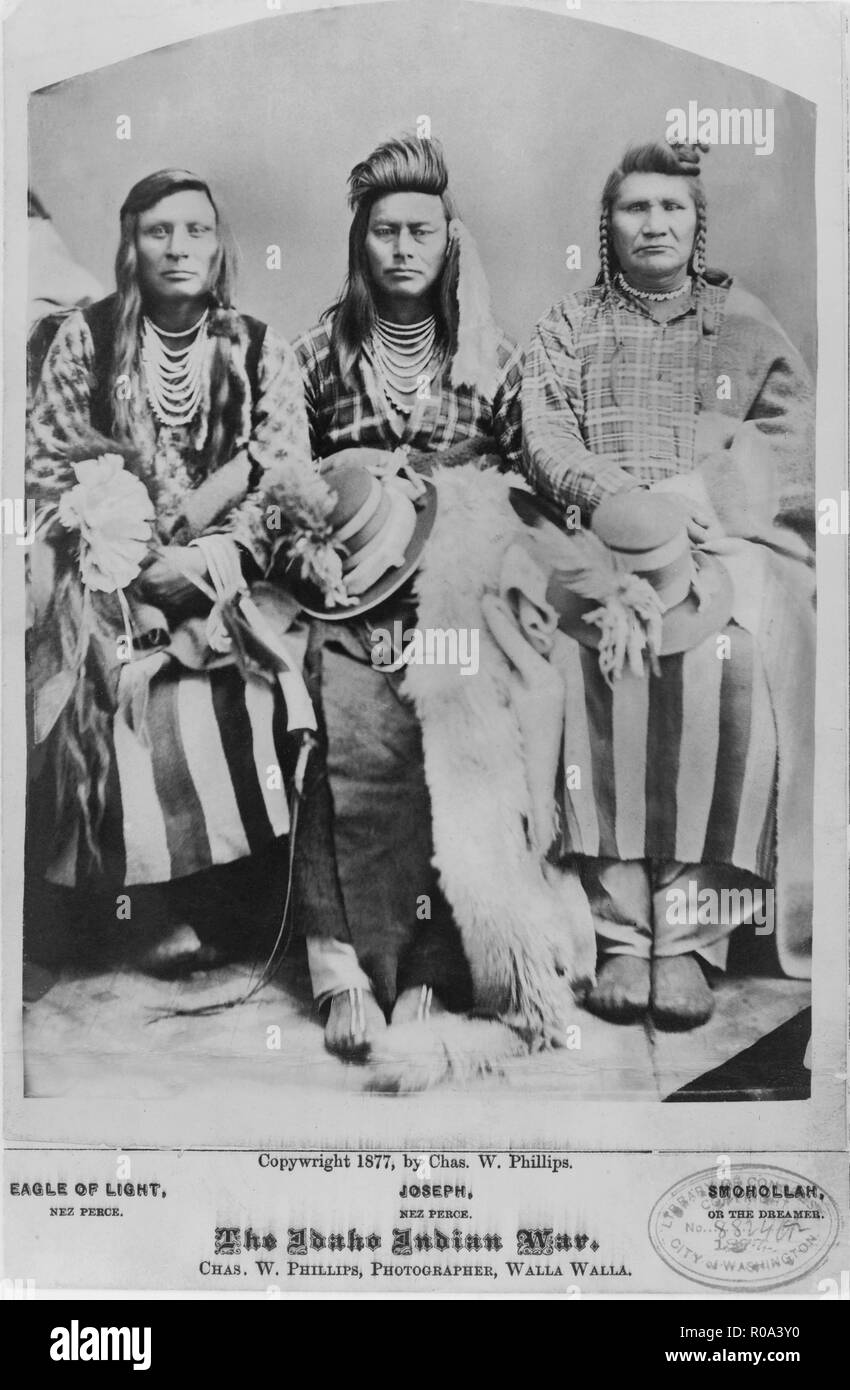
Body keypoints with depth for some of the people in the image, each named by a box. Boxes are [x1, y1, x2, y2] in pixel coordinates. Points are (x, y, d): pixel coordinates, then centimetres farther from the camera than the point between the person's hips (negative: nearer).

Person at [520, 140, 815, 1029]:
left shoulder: (747, 325, 21)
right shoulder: (565, 330, 23)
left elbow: (788, 438, 7)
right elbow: (544, 437, 7)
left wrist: (686, 499, -12)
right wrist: (614, 501, -15)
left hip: (728, 538, 0)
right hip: (599, 540, 0)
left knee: (725, 652, -33)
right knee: (600, 647, -33)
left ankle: (690, 930, -28)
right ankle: (620, 924, -29)